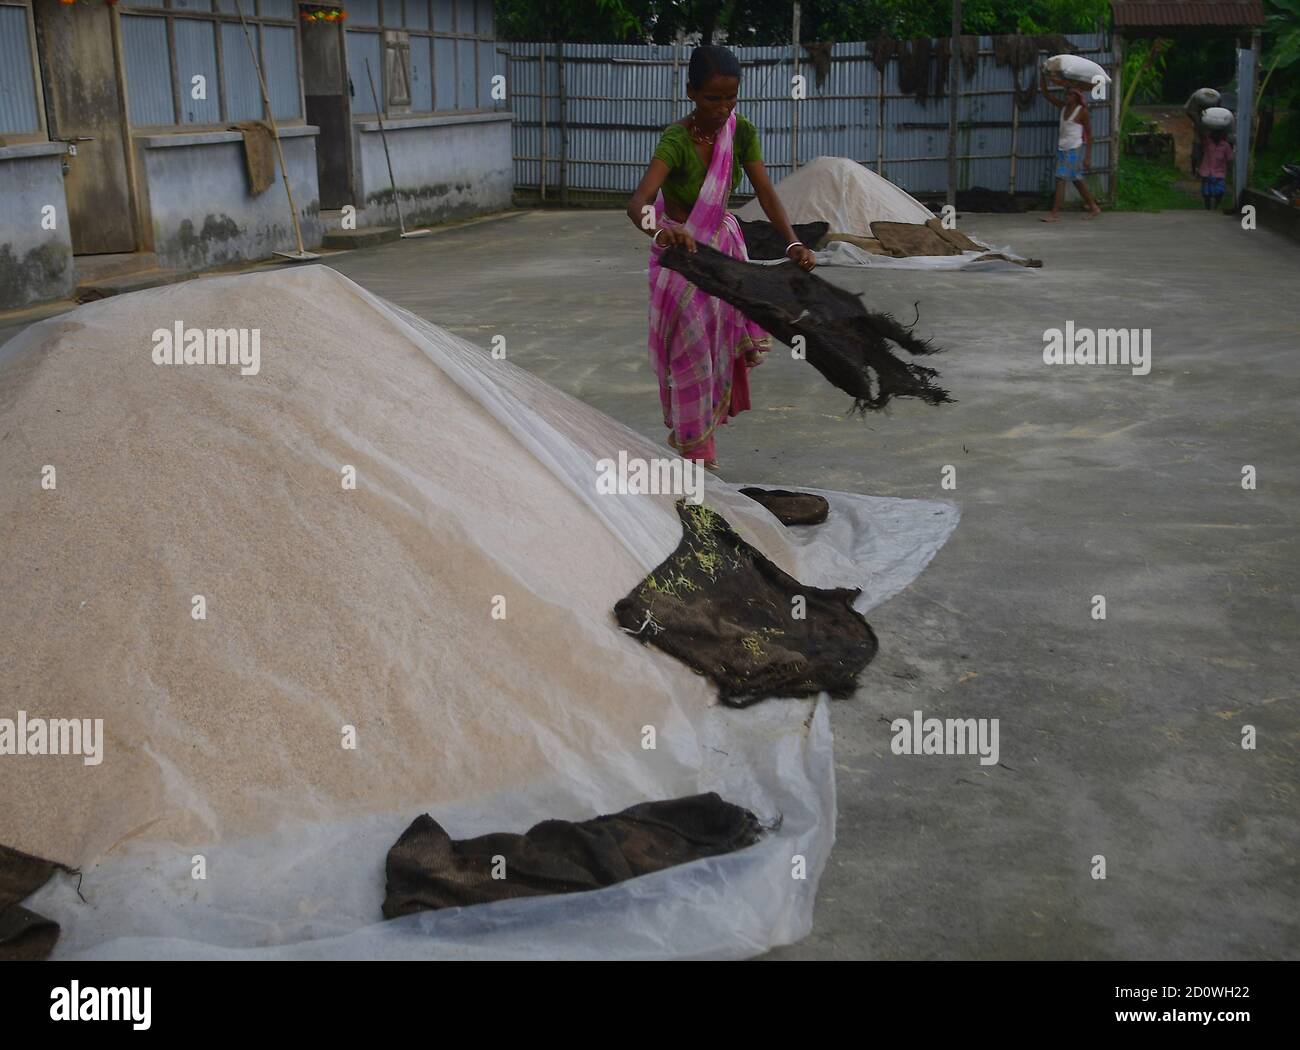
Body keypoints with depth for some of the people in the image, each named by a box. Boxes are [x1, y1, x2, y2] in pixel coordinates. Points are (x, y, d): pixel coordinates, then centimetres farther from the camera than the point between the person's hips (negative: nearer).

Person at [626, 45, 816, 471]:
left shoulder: (741, 132, -14)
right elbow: (637, 204, -42)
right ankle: (696, 445, 19)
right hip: (680, 250, -5)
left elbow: (766, 193, -19)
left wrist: (793, 242, -36)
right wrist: (660, 230, -65)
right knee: (690, 348, 3)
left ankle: (688, 432, 36)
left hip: (721, 244, 5)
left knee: (720, 342, 14)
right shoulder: (677, 140, -29)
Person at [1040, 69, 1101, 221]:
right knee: (1076, 179, 14)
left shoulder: (1082, 111, -10)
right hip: (1063, 148, 7)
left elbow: (1089, 134, -9)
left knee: (1061, 179, -12)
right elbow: (1047, 94, 13)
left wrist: (1088, 156, -13)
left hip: (1075, 149, -7)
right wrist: (1043, 76, 0)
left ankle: (1055, 213, -11)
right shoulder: (1063, 106, 8)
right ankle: (1093, 208, 25)